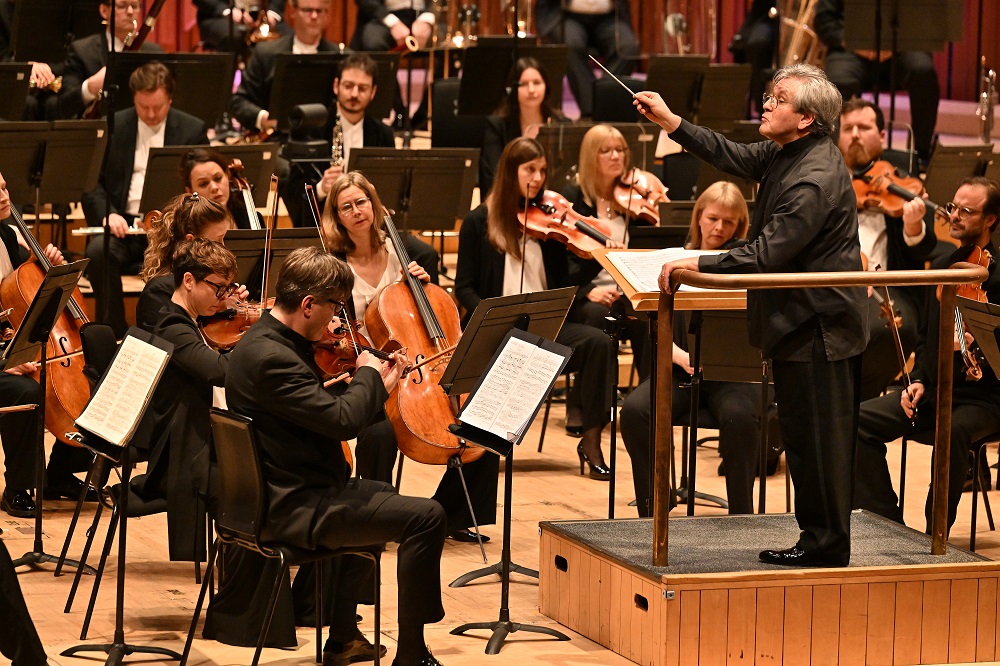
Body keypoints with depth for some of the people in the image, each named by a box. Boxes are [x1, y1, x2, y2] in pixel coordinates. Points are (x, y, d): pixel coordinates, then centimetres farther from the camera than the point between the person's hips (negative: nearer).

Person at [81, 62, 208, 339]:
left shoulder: (192, 130, 8)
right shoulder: (113, 126, 9)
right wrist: (107, 214, -12)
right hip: (123, 224, 1)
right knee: (99, 251, -32)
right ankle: (115, 332, -17)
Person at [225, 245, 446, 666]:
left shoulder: (271, 341, 10)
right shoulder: (271, 358, -25)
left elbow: (326, 412, 15)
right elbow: (343, 420, -28)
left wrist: (377, 387, 6)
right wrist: (368, 375, -10)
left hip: (288, 495, 12)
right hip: (294, 509, -12)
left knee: (380, 496, 37)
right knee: (425, 517, -15)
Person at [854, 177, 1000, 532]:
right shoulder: (942, 267, 13)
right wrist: (918, 380, 4)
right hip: (934, 391, 7)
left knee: (954, 430, -39)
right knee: (859, 420, -12)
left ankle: (937, 532, -23)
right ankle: (887, 522, -8)